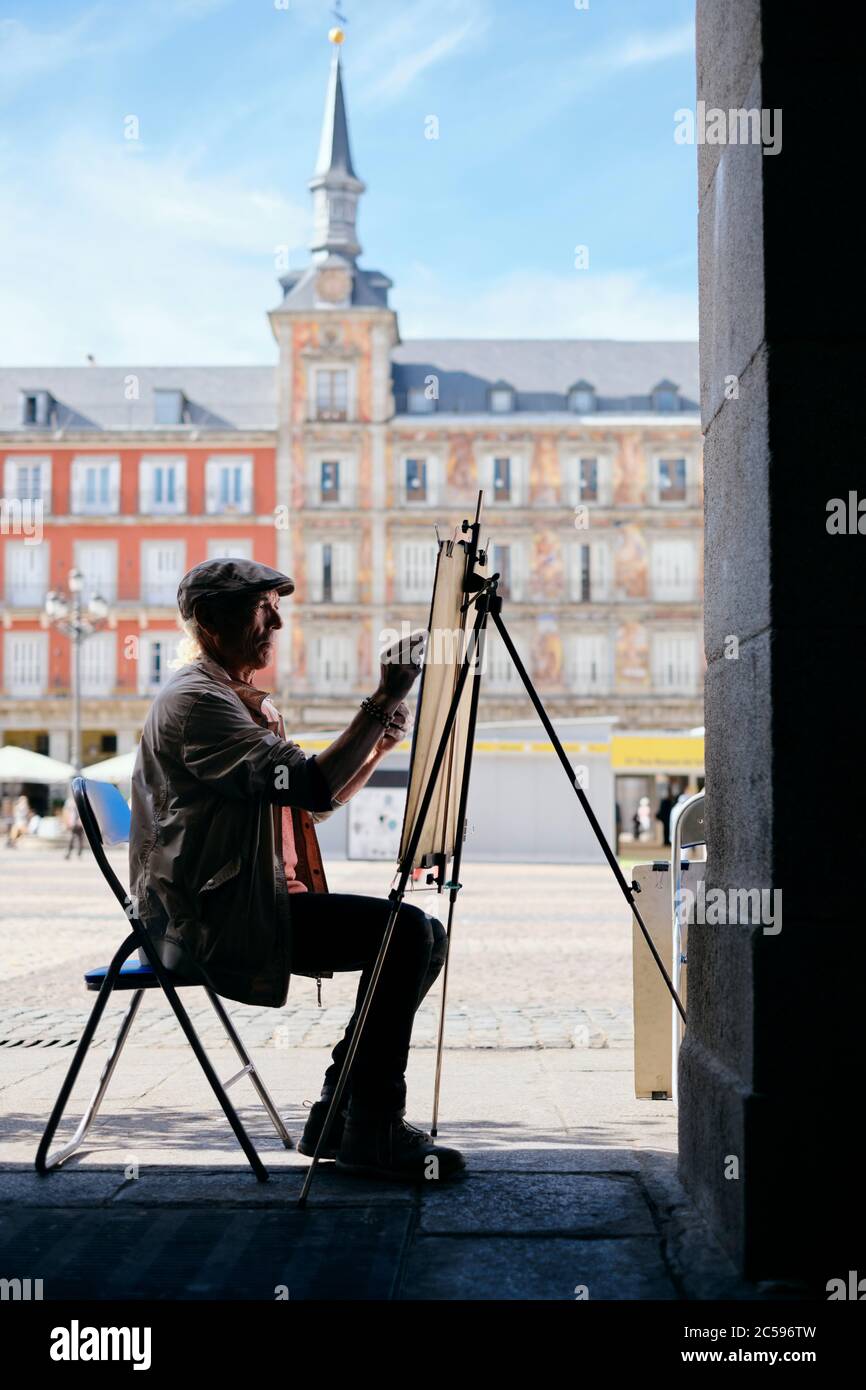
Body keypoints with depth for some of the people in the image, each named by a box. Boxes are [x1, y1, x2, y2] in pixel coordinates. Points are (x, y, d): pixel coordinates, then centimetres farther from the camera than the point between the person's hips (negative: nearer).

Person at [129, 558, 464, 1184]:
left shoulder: (247, 701, 21)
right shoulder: (195, 700, -13)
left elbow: (317, 799, 20)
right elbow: (312, 785, -24)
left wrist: (379, 743, 4)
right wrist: (380, 704, -20)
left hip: (247, 905, 10)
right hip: (216, 919, -10)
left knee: (423, 936, 3)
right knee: (406, 932, -20)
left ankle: (341, 1115, 6)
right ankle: (371, 1131, -13)